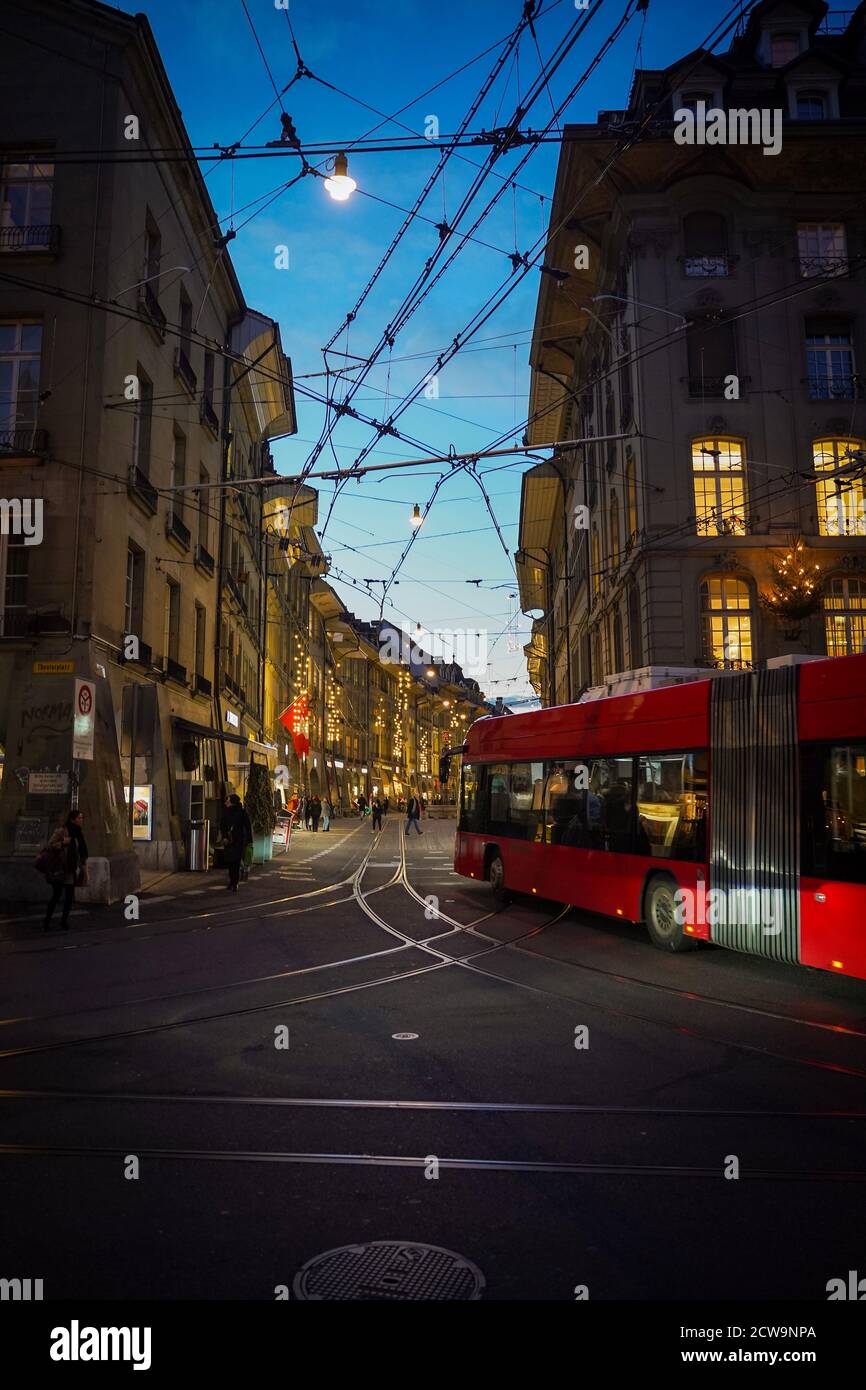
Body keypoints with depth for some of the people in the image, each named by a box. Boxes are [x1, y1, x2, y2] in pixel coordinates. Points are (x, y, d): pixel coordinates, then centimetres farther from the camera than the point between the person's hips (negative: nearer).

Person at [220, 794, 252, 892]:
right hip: (228, 841, 4)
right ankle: (232, 881, 21)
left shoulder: (242, 813, -6)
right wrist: (224, 837, -6)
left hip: (239, 841, -4)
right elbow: (222, 826, 8)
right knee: (229, 862, 6)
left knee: (236, 862, -8)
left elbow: (248, 827, -2)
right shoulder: (227, 813, 5)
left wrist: (249, 841, -4)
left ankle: (235, 884, -5)